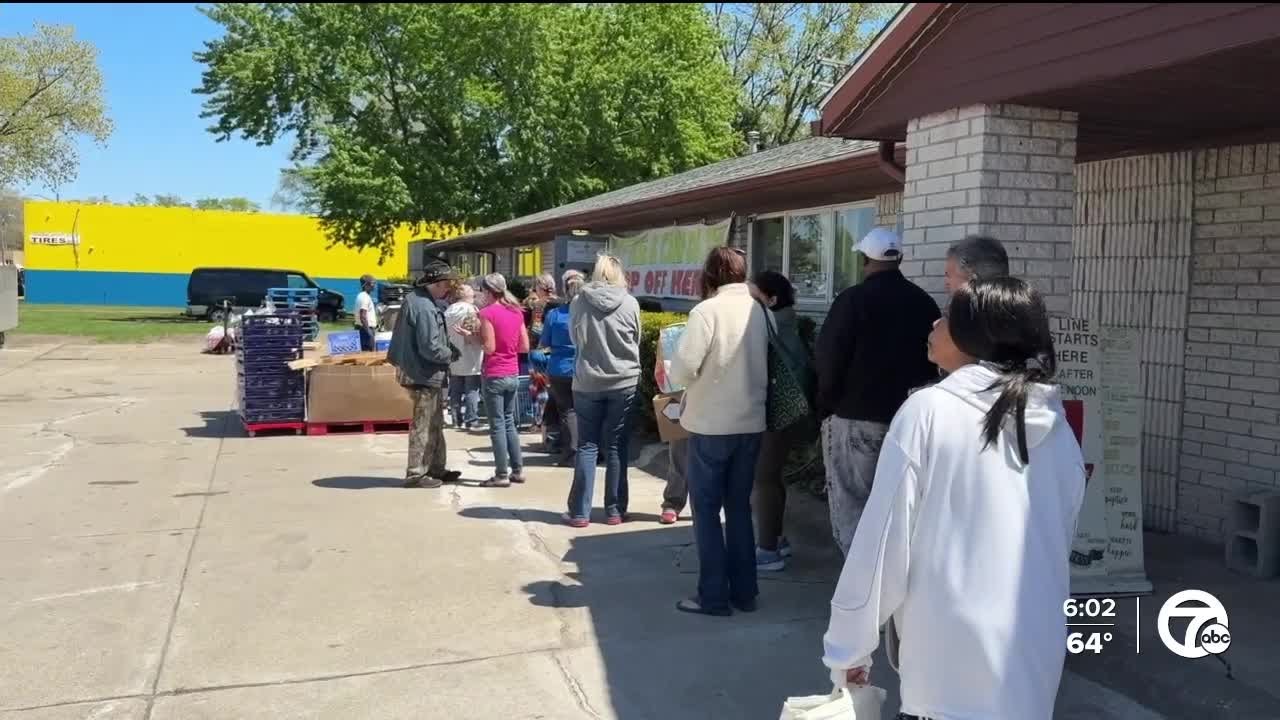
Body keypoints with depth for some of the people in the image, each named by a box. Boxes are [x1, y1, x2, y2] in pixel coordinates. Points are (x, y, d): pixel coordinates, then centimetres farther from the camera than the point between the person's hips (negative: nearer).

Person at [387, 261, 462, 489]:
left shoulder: (415, 299, 10)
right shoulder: (424, 308, -22)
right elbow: (430, 348, -24)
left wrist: (447, 347, 9)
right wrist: (451, 354, -8)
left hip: (422, 373, 10)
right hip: (425, 375, -10)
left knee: (435, 424, 18)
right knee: (423, 426, -1)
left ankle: (436, 469, 27)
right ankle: (416, 474, 8)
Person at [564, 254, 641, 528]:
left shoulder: (579, 302, -3)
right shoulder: (630, 303, -5)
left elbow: (575, 340, 8)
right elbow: (636, 341, 6)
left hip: (587, 382, 0)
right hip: (623, 382, 0)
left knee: (587, 446, 7)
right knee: (616, 447, 8)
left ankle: (579, 512, 8)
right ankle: (614, 510, 13)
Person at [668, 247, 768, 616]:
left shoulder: (707, 310, -14)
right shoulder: (759, 310, 3)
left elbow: (682, 369, -18)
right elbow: (765, 364, 7)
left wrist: (699, 380, 3)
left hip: (711, 424, -5)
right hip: (752, 423, 6)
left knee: (706, 509, 5)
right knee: (739, 506, 15)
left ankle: (714, 597, 8)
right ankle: (744, 591, 20)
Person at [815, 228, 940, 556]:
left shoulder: (853, 299, -12)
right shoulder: (925, 303, 5)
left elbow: (828, 360, -12)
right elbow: (934, 360, 10)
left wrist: (825, 406, 1)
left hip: (854, 418, -6)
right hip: (910, 417, 6)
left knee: (851, 505, 2)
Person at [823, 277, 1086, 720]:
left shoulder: (928, 411, -11)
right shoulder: (1057, 427, 3)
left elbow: (884, 537, -10)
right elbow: (1060, 543, 12)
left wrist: (848, 646, 0)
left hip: (951, 662, -5)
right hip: (1036, 663, 5)